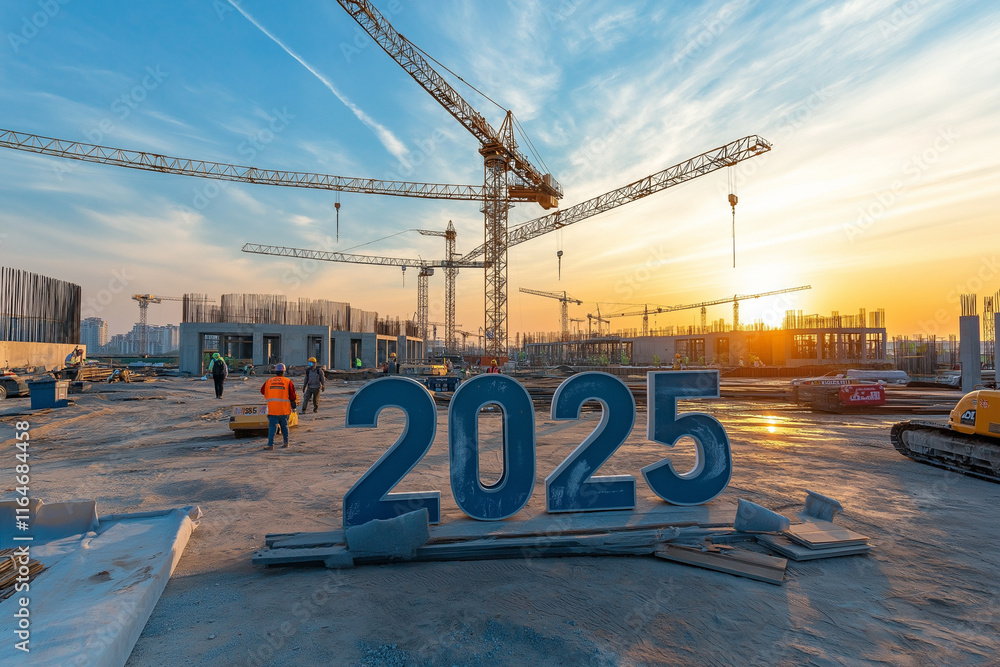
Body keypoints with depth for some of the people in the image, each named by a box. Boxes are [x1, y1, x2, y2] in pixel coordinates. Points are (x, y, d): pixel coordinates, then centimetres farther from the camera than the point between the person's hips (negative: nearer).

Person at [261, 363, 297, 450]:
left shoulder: (269, 381, 3)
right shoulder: (288, 381, -2)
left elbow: (262, 391, 19)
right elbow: (292, 396, -4)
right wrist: (294, 403, 13)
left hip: (272, 409, 0)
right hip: (284, 409, 0)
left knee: (272, 426, 0)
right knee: (284, 426, 14)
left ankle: (271, 444, -7)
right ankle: (286, 442, 22)